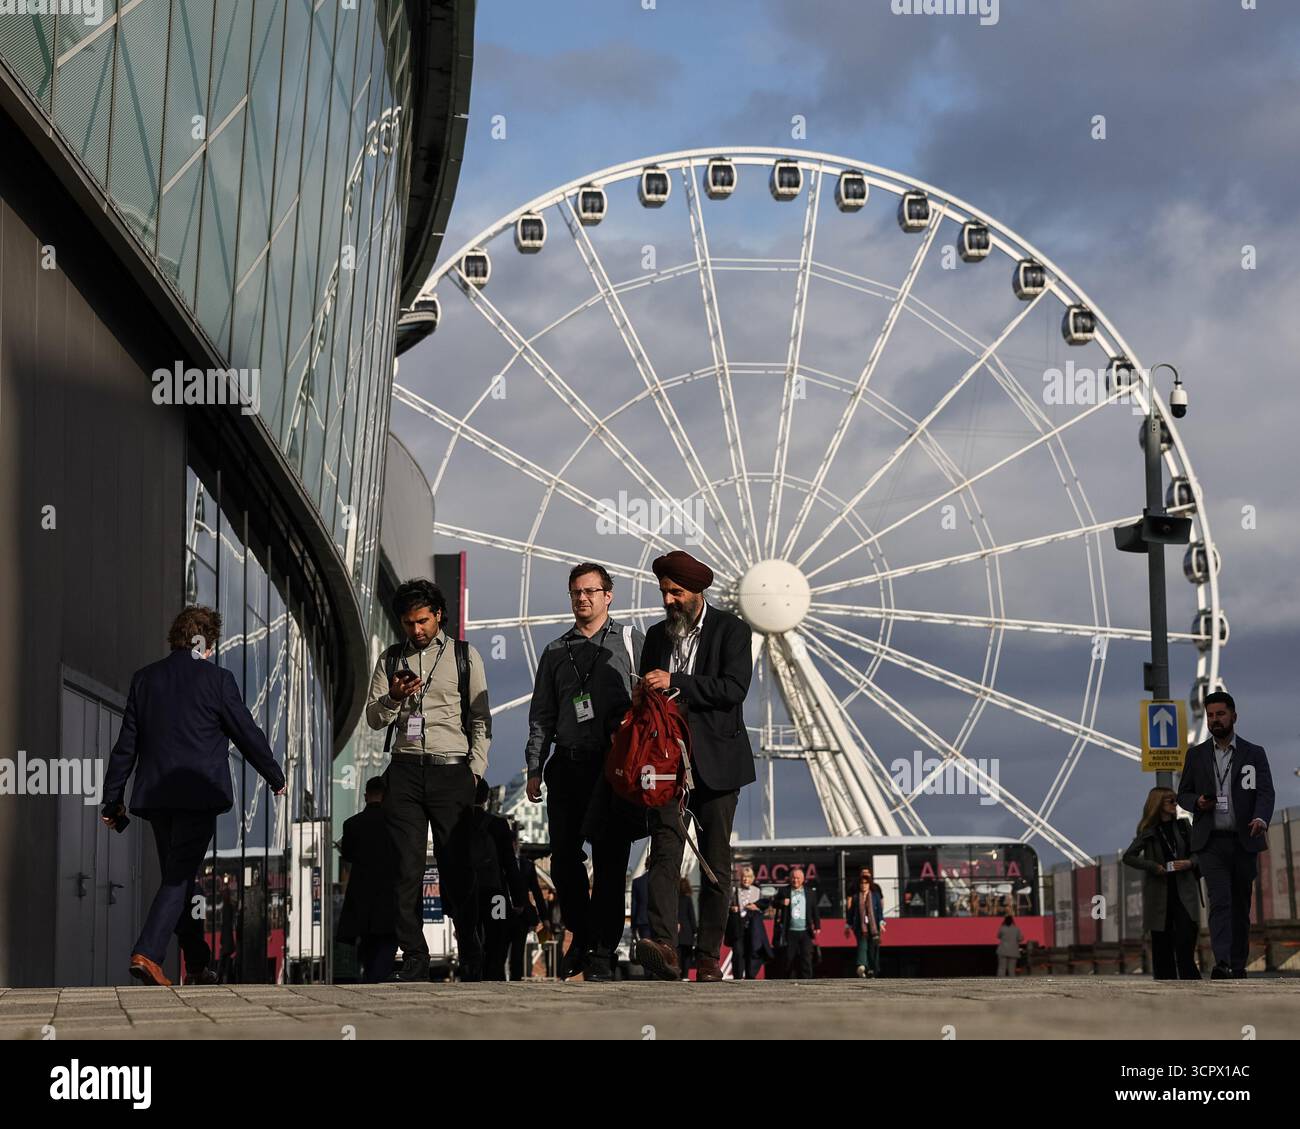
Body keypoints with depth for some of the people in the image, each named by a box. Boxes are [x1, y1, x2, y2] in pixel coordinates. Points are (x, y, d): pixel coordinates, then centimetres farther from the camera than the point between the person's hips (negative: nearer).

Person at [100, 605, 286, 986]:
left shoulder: (144, 679, 8)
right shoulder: (216, 679, -5)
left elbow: (126, 744, 9)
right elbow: (248, 734, 0)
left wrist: (112, 798, 14)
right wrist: (276, 777, 15)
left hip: (154, 795, 5)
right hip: (199, 795, -5)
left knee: (178, 875, 15)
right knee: (179, 877, -4)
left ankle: (198, 964, 22)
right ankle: (147, 953, -20)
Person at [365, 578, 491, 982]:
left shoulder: (464, 656, 8)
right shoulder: (390, 660, 13)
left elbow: (481, 719, 7)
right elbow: (373, 719, 11)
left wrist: (474, 770, -2)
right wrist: (394, 698, -10)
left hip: (451, 771, -2)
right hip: (405, 770, 2)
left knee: (456, 868, -3)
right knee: (407, 869, -3)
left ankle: (471, 959, 5)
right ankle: (414, 960, 0)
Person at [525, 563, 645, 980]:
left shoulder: (630, 639, 8)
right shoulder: (556, 652, 16)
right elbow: (541, 715, 16)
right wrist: (534, 769, 10)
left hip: (615, 763, -3)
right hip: (568, 763, 3)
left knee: (609, 859, -4)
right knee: (564, 857, 3)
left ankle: (603, 952, 0)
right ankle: (581, 935, 22)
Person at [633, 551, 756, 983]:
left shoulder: (731, 630, 0)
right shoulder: (656, 636, 14)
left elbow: (733, 687, -14)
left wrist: (674, 682, -19)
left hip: (714, 761, -3)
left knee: (716, 862, 1)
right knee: (664, 851, -14)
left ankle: (709, 957, 6)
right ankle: (663, 946, -27)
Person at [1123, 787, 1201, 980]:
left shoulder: (1182, 826, 10)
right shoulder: (1148, 831, 2)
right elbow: (1128, 857, -3)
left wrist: (1189, 863, -9)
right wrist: (1154, 867, -12)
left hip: (1183, 890, 1)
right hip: (1159, 892, -1)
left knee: (1186, 933, -13)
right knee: (1162, 941, 2)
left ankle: (1189, 978, -11)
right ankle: (1165, 979, 6)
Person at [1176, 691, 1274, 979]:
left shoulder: (1254, 754, 6)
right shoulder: (1196, 755, 10)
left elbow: (1265, 793, -4)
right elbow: (1183, 794, 14)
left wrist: (1261, 818, -24)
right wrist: (1197, 802, -10)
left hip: (1244, 841, 1)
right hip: (1211, 841, -1)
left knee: (1241, 905, 7)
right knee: (1220, 901, -15)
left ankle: (1238, 965, 15)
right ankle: (1222, 964, -25)